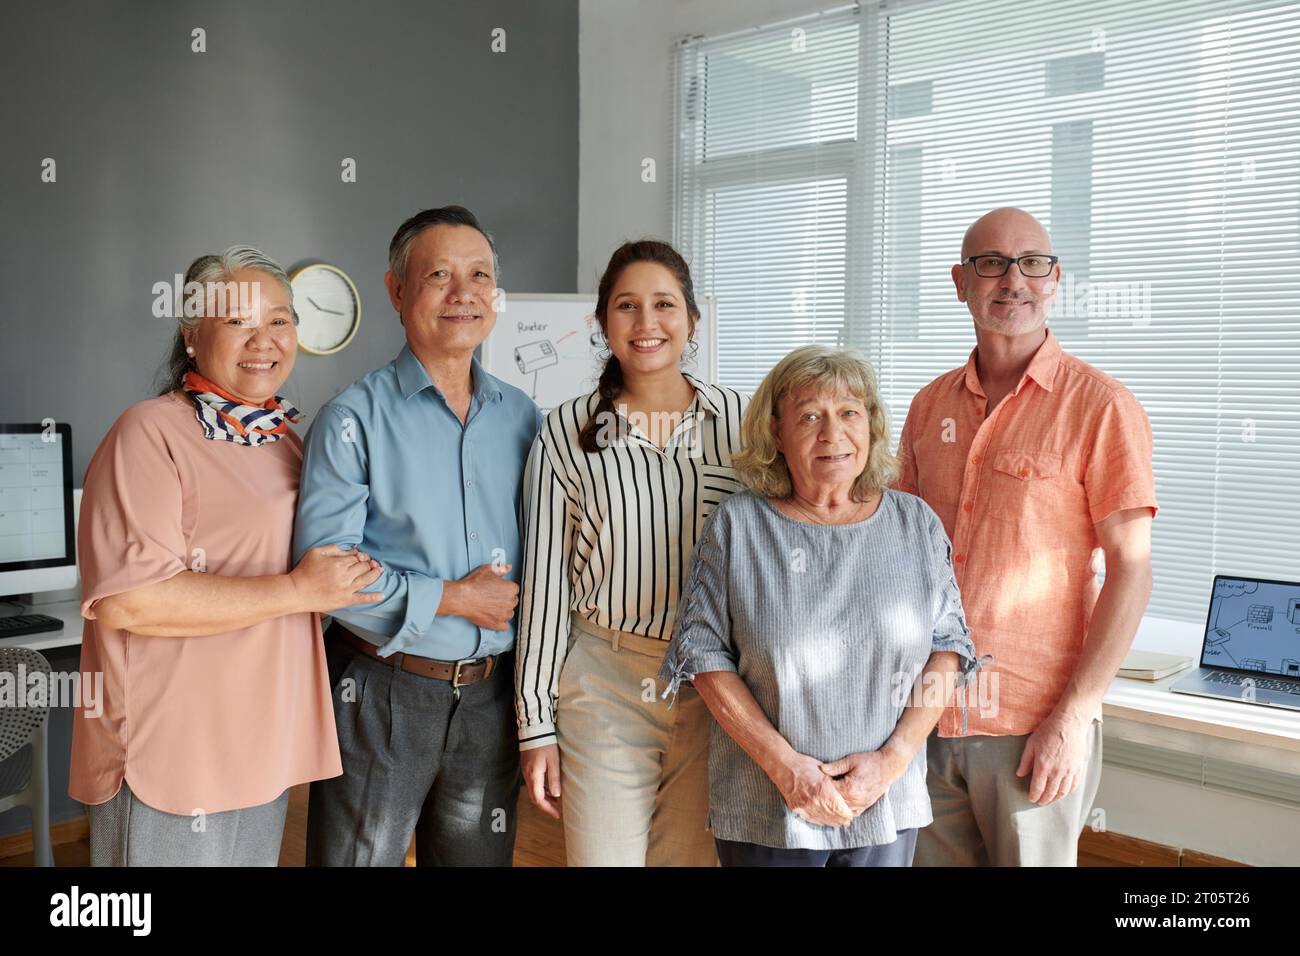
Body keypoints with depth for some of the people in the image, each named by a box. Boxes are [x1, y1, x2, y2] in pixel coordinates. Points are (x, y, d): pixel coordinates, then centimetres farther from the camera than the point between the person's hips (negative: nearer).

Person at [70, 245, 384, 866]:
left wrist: (345, 580, 6)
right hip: (171, 762, -8)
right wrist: (298, 591, -21)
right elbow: (127, 601, -25)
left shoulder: (282, 438, 12)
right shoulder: (152, 434, -14)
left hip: (264, 748, 8)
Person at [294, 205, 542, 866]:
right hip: (383, 692, -4)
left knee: (479, 855, 17)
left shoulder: (521, 418, 7)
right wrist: (452, 599, -14)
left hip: (490, 694, 4)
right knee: (361, 855, 8)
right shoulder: (354, 417, -8)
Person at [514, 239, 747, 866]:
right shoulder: (566, 432, -1)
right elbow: (545, 581, 1)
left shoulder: (740, 421, 2)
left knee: (697, 856, 11)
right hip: (604, 684, -1)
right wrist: (537, 724, 1)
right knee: (603, 854, 7)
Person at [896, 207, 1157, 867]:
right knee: (931, 857, 14)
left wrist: (1073, 716, -14)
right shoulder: (930, 405, 8)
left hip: (1035, 725, -4)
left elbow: (1130, 571, -9)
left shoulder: (1099, 405, -6)